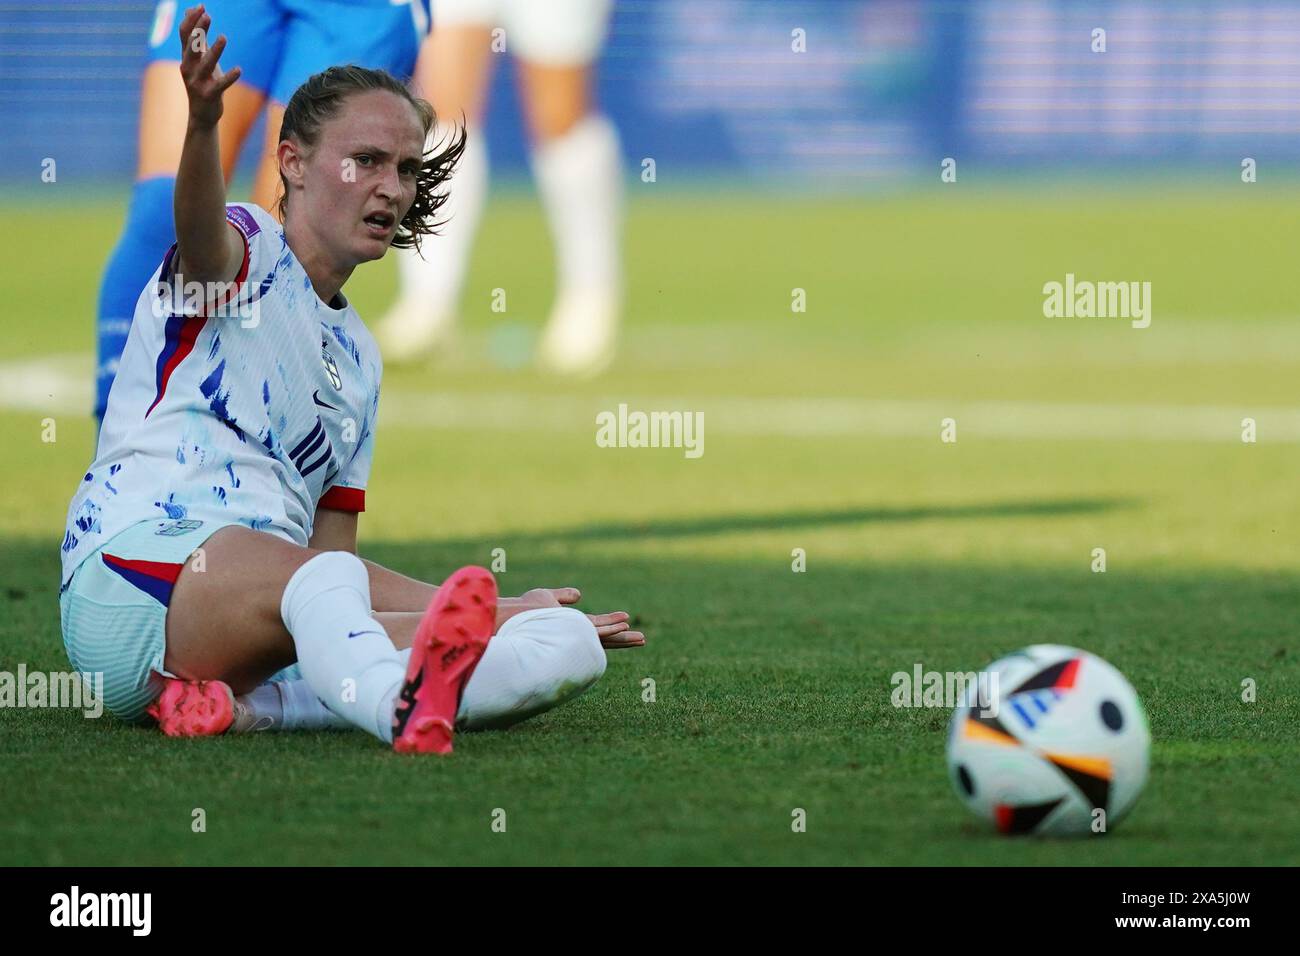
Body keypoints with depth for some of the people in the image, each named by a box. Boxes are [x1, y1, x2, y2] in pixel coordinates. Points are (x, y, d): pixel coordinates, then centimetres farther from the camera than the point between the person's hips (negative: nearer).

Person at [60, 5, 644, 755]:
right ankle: (405, 707, -76)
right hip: (136, 564, -6)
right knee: (325, 580, -40)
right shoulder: (245, 251, 7)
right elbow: (201, 232, -21)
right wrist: (203, 124, -45)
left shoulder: (359, 361, 29)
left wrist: (506, 611, 19)